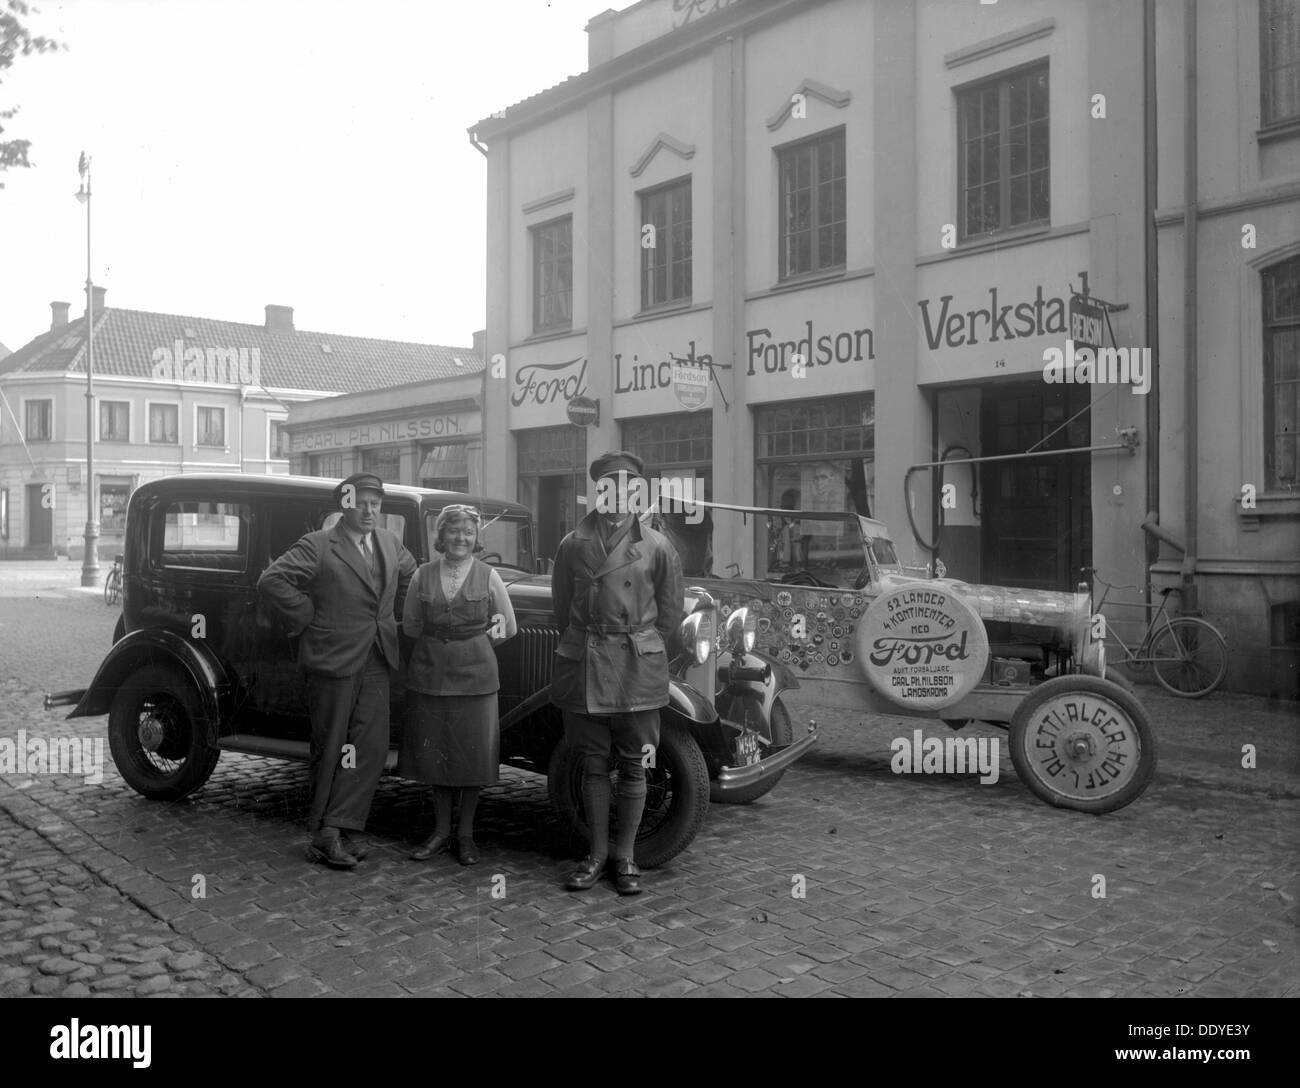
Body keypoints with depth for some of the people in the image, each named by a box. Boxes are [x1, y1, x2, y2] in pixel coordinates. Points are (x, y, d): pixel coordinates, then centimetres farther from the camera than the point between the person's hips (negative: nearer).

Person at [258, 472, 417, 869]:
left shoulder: (390, 543, 11)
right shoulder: (318, 546, -9)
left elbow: (410, 575, 30)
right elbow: (271, 581, -16)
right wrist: (306, 617, -12)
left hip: (376, 665, 6)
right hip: (332, 662, -6)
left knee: (371, 749, 1)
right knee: (331, 750, 4)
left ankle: (336, 828, 9)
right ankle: (326, 834, 15)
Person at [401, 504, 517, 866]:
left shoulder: (488, 576, 0)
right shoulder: (423, 574, 4)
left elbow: (508, 628, 7)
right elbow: (410, 626, 12)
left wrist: (474, 640, 6)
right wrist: (438, 642, 6)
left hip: (475, 675, -1)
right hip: (430, 674, 2)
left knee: (473, 754, 4)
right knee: (434, 753, 9)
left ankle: (466, 834, 19)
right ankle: (441, 831, 25)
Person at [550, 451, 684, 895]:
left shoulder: (657, 547, 1)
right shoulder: (573, 545, 5)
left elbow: (670, 612, 5)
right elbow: (561, 608, 10)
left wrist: (641, 650, 6)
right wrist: (582, 647, 8)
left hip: (636, 672, -1)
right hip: (583, 667, 1)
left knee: (632, 766, 5)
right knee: (593, 764, 9)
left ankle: (625, 857, 17)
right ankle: (597, 853, 22)